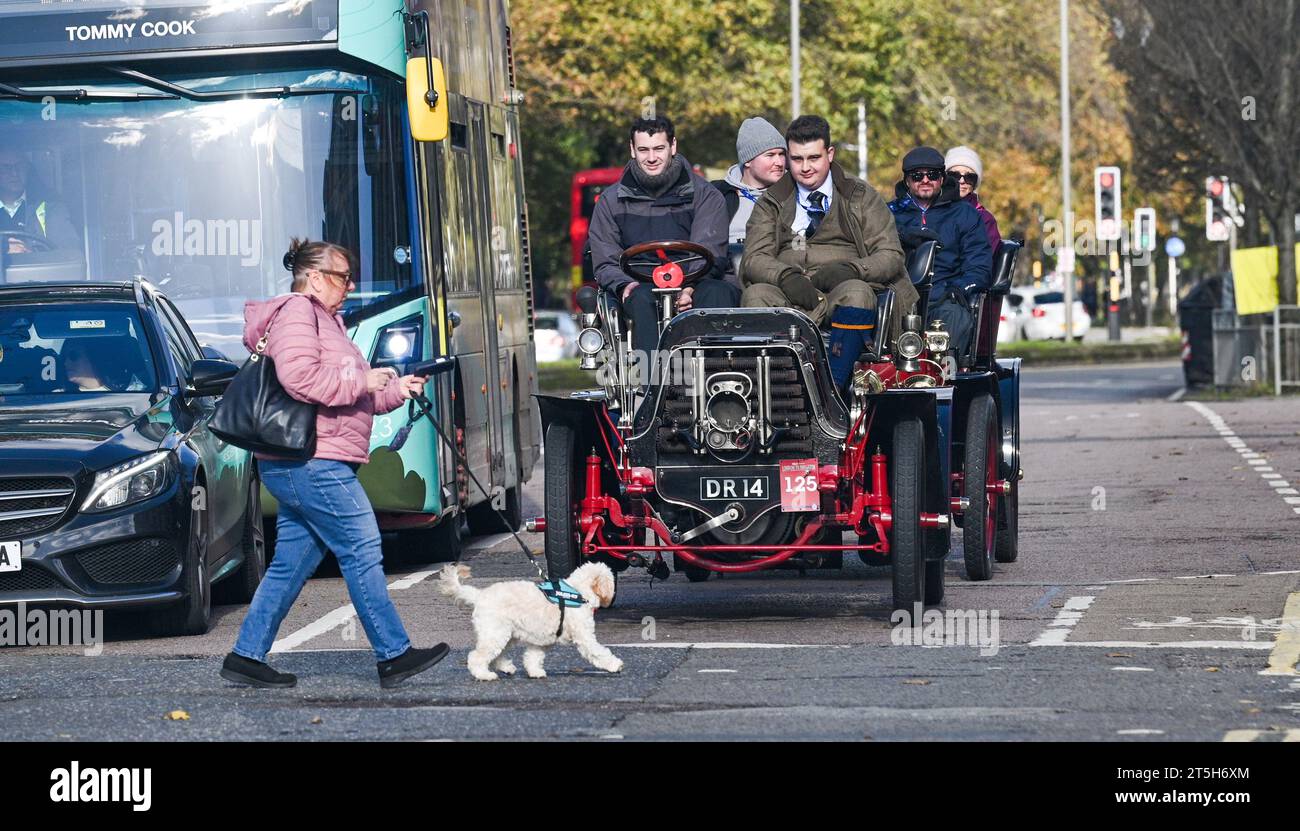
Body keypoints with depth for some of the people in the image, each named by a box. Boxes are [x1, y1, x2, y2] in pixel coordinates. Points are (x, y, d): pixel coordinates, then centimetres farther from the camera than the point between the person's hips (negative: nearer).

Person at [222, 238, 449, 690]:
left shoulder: (325, 321, 25)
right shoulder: (295, 313, -9)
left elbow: (355, 399, 27)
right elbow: (300, 378, -25)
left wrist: (397, 389, 13)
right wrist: (363, 381, -16)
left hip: (300, 468, 11)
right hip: (312, 464, -11)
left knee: (291, 564, 10)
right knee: (363, 552, -7)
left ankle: (246, 657, 12)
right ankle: (394, 656, -4)